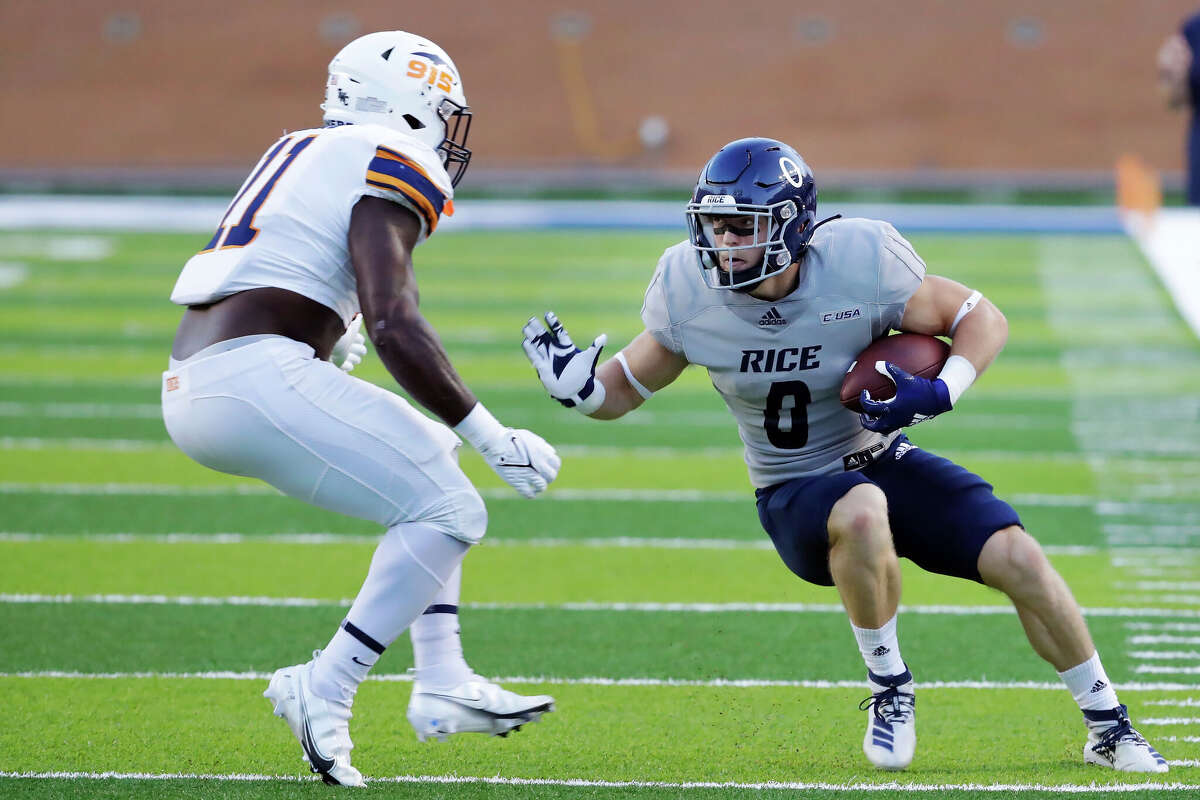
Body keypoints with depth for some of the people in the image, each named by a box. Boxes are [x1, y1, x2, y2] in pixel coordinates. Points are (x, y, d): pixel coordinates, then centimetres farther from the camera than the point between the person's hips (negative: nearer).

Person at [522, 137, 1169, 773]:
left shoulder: (862, 263, -22)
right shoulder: (690, 293, -15)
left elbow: (981, 318, -10)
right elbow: (629, 385, 0)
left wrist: (939, 394, -28)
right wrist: (580, 387, -23)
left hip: (881, 462, 1)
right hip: (794, 497, -1)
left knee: (1018, 560, -15)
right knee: (862, 514, -37)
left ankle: (1108, 726, 7)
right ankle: (889, 691, -15)